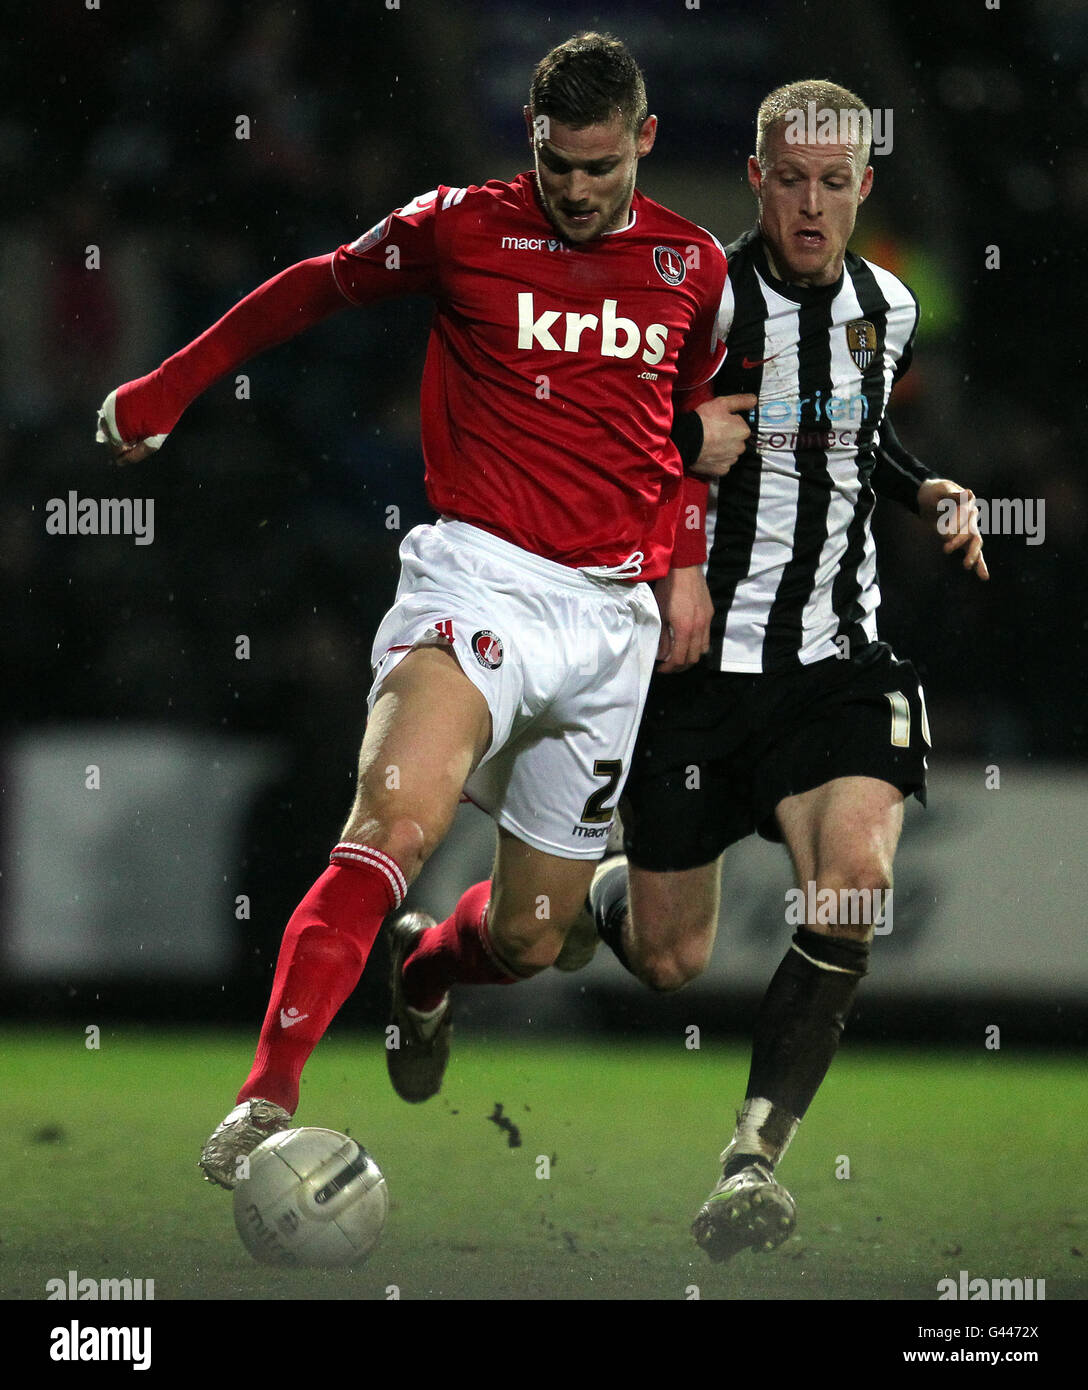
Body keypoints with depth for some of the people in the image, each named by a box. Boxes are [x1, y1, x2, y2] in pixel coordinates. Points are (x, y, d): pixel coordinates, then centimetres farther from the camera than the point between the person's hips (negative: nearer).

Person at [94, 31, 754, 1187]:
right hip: (480, 572, -4)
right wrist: (170, 387, 18)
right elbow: (320, 286, 16)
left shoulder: (694, 268, 10)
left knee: (528, 940, 10)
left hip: (613, 615, 4)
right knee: (398, 819, -32)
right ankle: (264, 1103, -37)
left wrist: (681, 561, 11)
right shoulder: (462, 227, 1)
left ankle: (425, 968, 47)